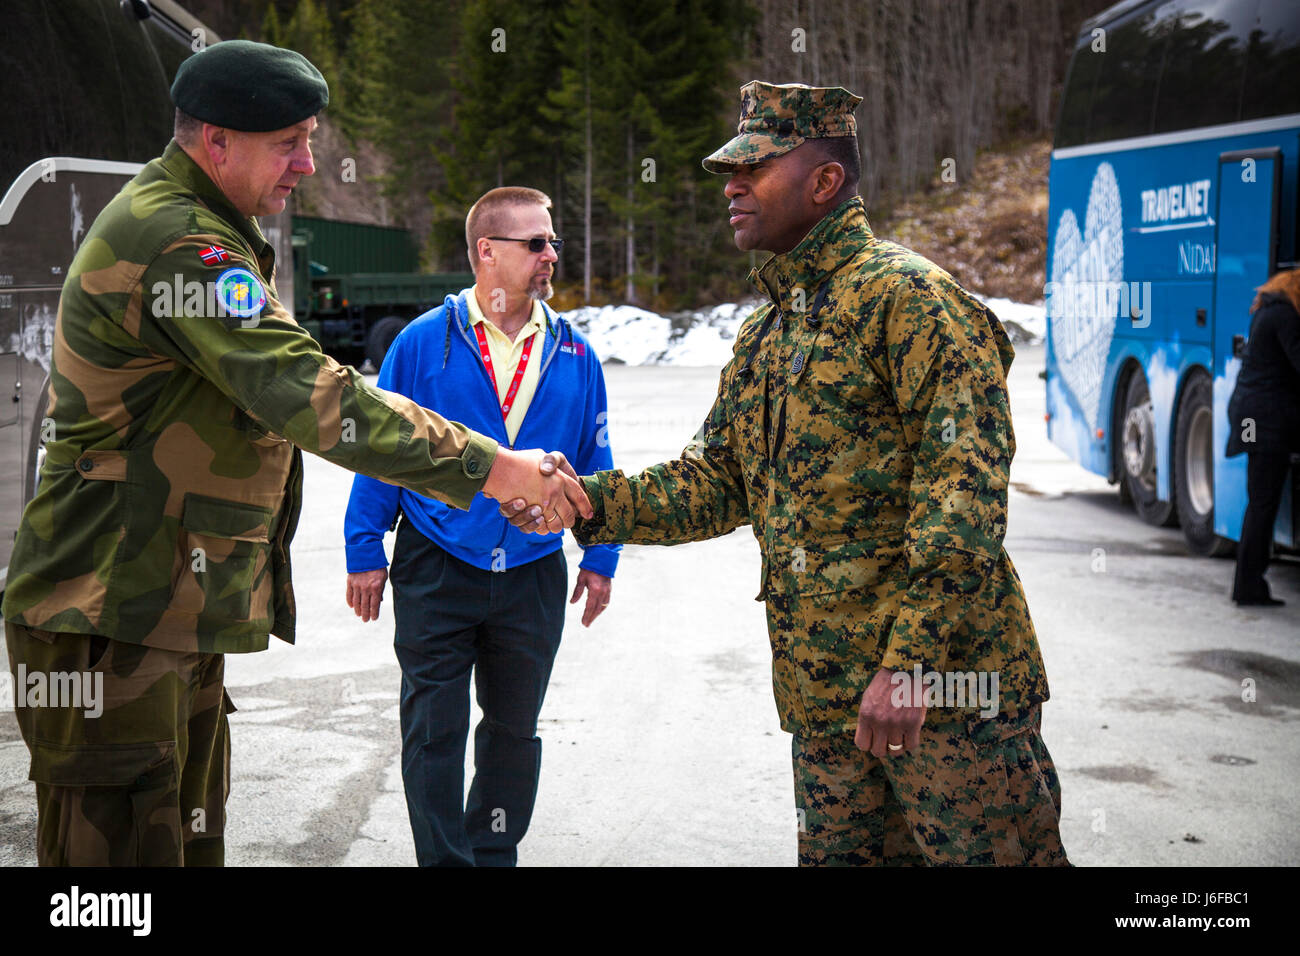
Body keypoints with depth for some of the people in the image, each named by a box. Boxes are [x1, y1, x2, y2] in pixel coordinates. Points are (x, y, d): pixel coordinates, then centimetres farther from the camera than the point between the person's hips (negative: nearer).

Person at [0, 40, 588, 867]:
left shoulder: (208, 232, 17)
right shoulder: (174, 242, -18)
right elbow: (307, 395, -26)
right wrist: (489, 467, -24)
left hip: (177, 614, 11)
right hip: (112, 621, -11)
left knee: (189, 841, 15)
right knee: (121, 844, -7)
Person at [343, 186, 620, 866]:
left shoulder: (574, 355, 4)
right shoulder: (422, 343, -5)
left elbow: (595, 462, 10)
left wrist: (600, 557, 8)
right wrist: (365, 553, -4)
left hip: (534, 576, 3)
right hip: (436, 573, -3)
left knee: (514, 731, 14)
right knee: (434, 732, 2)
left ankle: (495, 854, 30)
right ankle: (445, 859, 14)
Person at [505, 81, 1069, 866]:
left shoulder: (906, 294, -9)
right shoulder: (763, 335, 19)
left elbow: (964, 485, -18)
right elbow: (718, 482, 19)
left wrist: (909, 660, -23)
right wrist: (590, 501, 3)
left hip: (942, 680, -8)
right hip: (826, 696, 8)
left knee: (991, 851, -1)